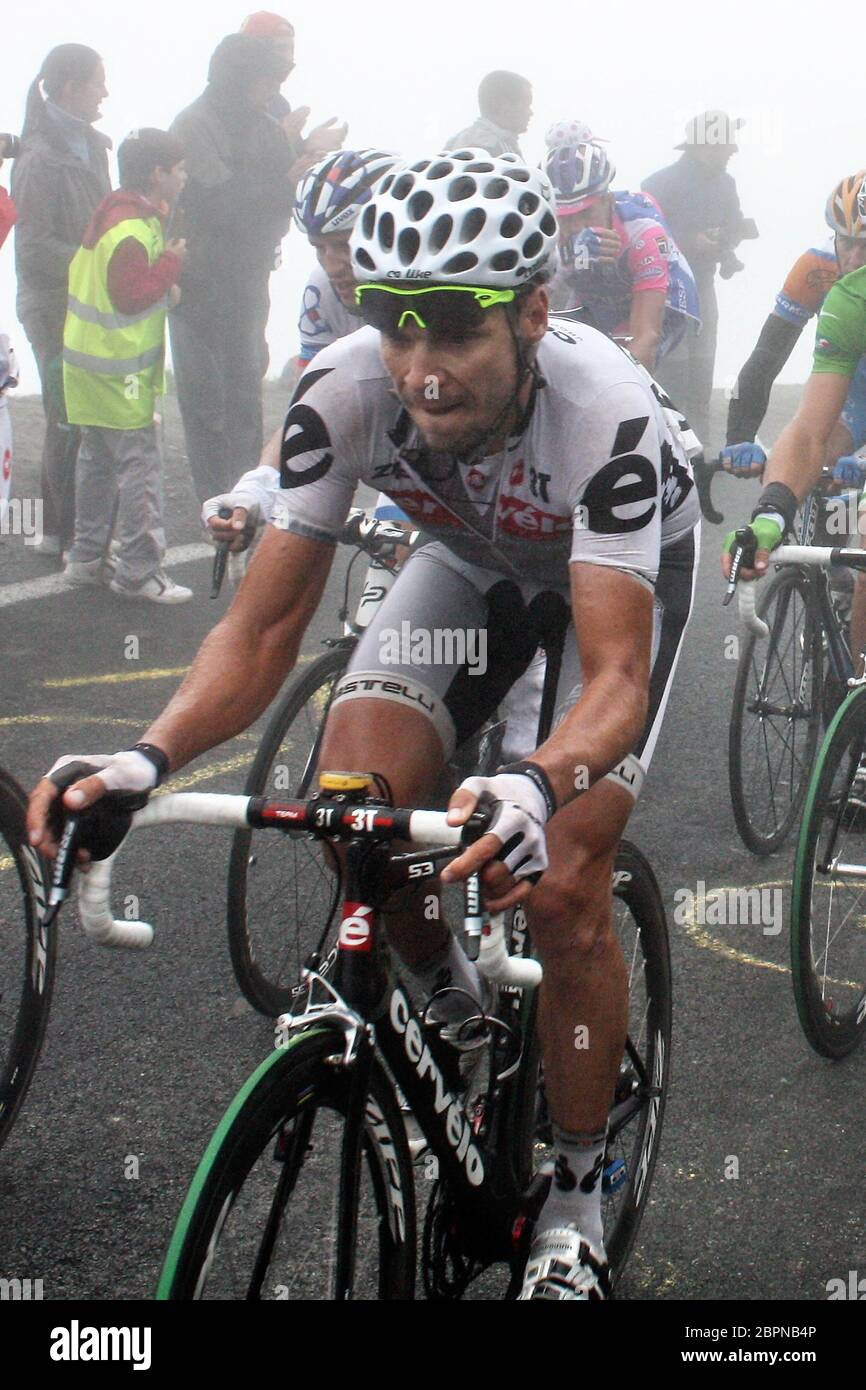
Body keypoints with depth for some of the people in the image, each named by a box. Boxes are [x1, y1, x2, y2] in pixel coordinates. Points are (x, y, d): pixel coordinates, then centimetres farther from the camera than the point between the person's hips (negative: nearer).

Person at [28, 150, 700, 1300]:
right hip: (473, 556, 3)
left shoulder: (606, 410, -41)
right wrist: (149, 756, -47)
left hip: (627, 564, -3)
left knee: (561, 891, -17)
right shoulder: (347, 389, -32)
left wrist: (540, 786, -67)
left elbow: (615, 673, -45)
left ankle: (575, 1210, 4)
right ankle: (452, 1004, 12)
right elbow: (264, 626, -28)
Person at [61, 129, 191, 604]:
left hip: (91, 364, 11)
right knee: (140, 464, -6)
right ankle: (139, 572, -4)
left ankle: (86, 559, 26)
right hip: (119, 371, -11)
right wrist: (171, 263, -16)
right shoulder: (131, 231, -21)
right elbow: (131, 295, -24)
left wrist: (163, 282, 5)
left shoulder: (117, 215, 12)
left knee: (98, 459, 17)